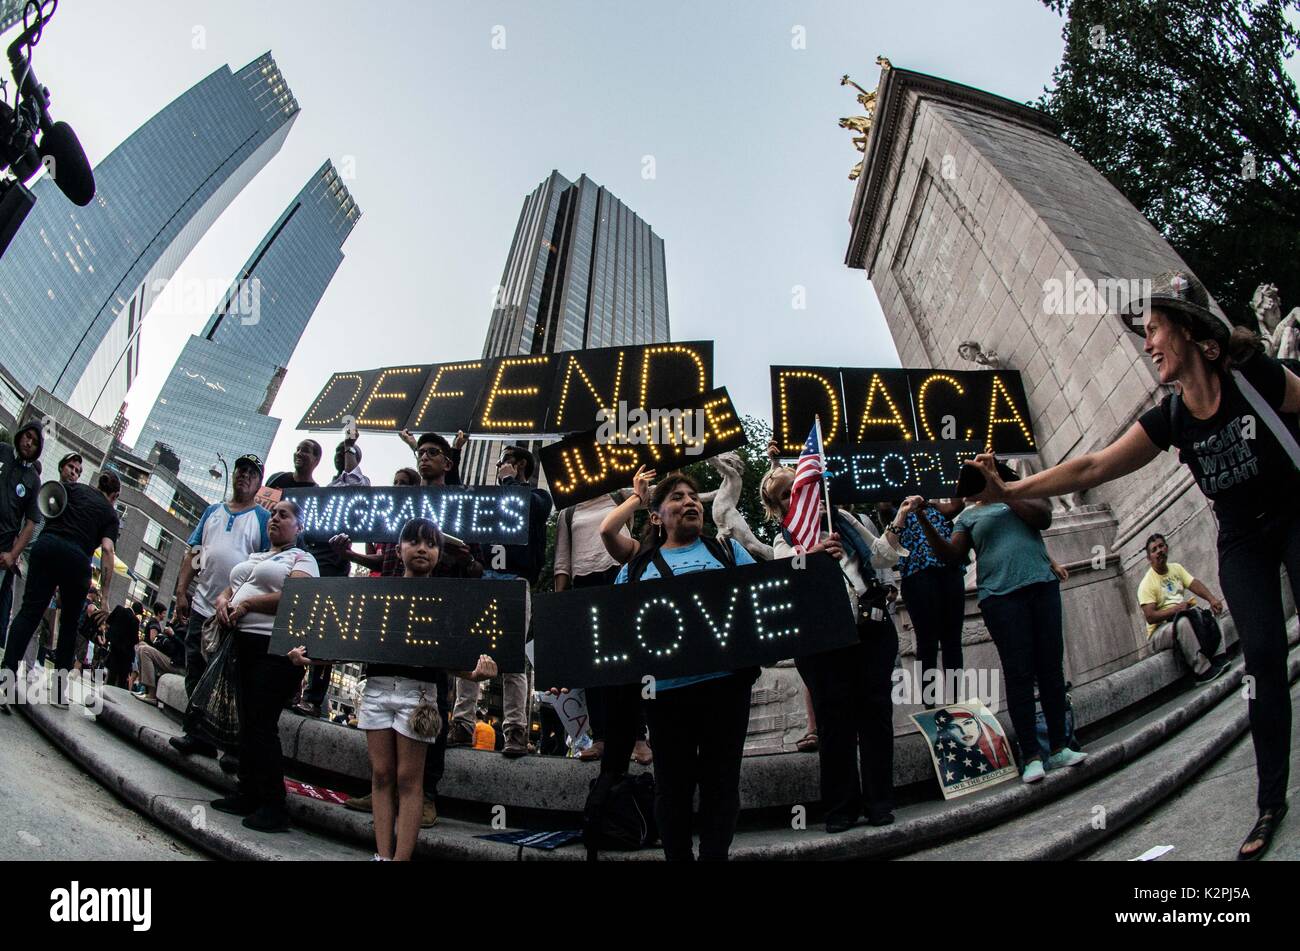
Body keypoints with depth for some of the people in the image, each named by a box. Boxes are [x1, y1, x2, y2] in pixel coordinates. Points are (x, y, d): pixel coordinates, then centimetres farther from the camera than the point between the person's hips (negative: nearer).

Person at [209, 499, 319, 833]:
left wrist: (248, 603, -13)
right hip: (243, 643, 8)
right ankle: (248, 795, 18)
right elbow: (228, 590, 24)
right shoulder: (253, 557, 25)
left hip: (275, 647, -8)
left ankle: (274, 807, -5)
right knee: (247, 722, 10)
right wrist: (223, 601, 0)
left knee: (262, 724, -11)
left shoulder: (302, 559, 1)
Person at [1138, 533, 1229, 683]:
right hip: (1159, 632, -7)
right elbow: (1150, 617, -19)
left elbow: (1194, 584, -5)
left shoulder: (1176, 568, 10)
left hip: (1182, 622, 7)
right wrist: (1177, 608, -28)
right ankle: (1203, 671, -33)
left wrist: (1212, 599, -23)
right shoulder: (1146, 584, -11)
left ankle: (1217, 657, -15)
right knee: (1183, 622, -35)